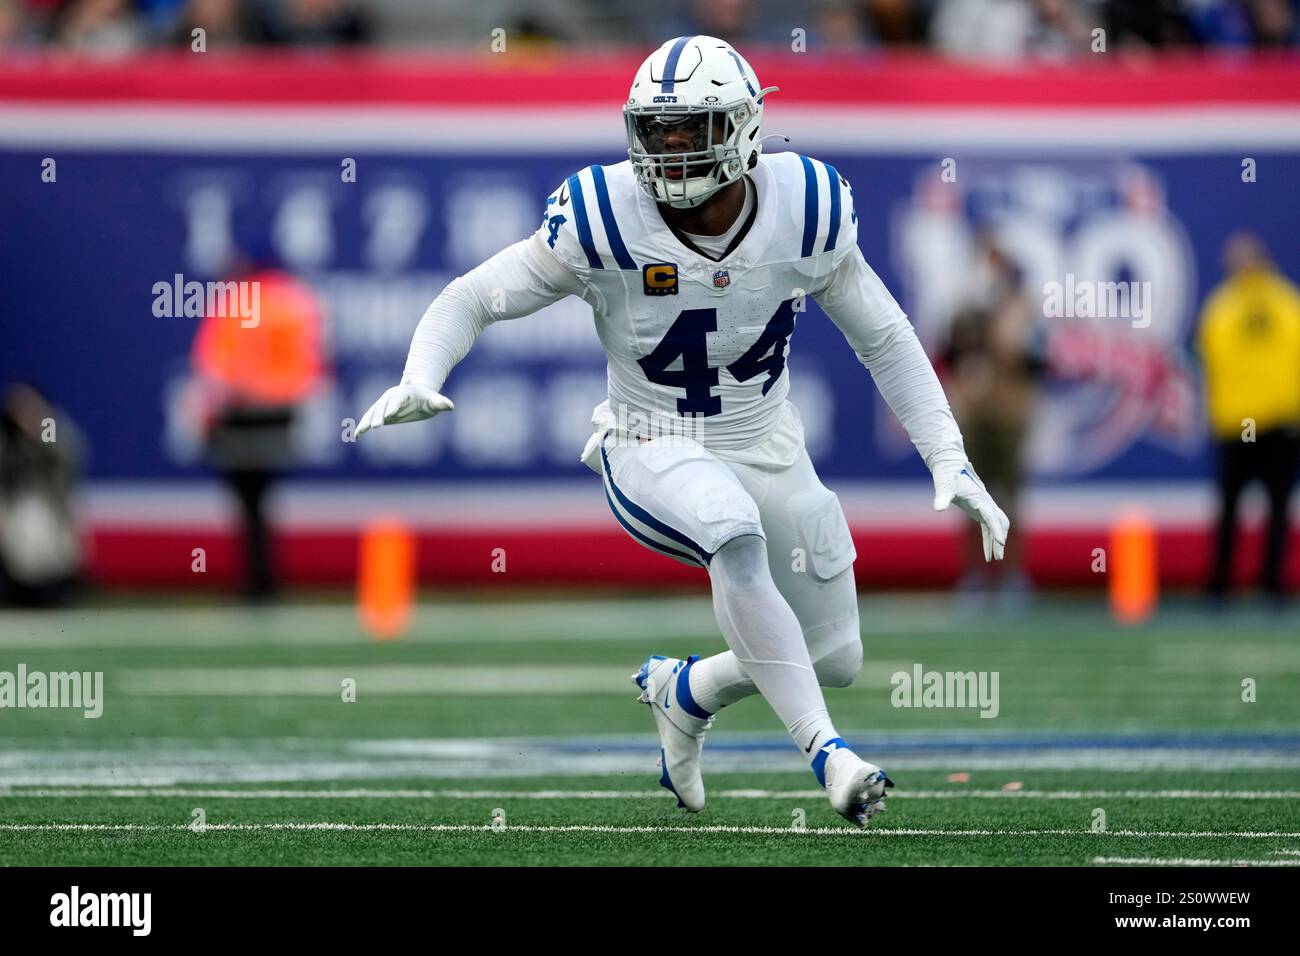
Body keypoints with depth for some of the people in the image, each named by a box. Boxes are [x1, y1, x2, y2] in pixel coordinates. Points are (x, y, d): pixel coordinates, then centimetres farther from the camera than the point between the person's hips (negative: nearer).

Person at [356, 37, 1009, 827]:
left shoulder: (804, 210, -12)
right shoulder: (606, 219, -19)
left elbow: (885, 340, 2)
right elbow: (474, 300, -10)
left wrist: (951, 462, -3)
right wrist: (420, 381, -30)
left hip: (771, 454, 4)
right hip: (654, 454, -4)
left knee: (835, 660, 9)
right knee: (737, 535, -38)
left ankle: (684, 691, 39)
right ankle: (827, 753, -32)